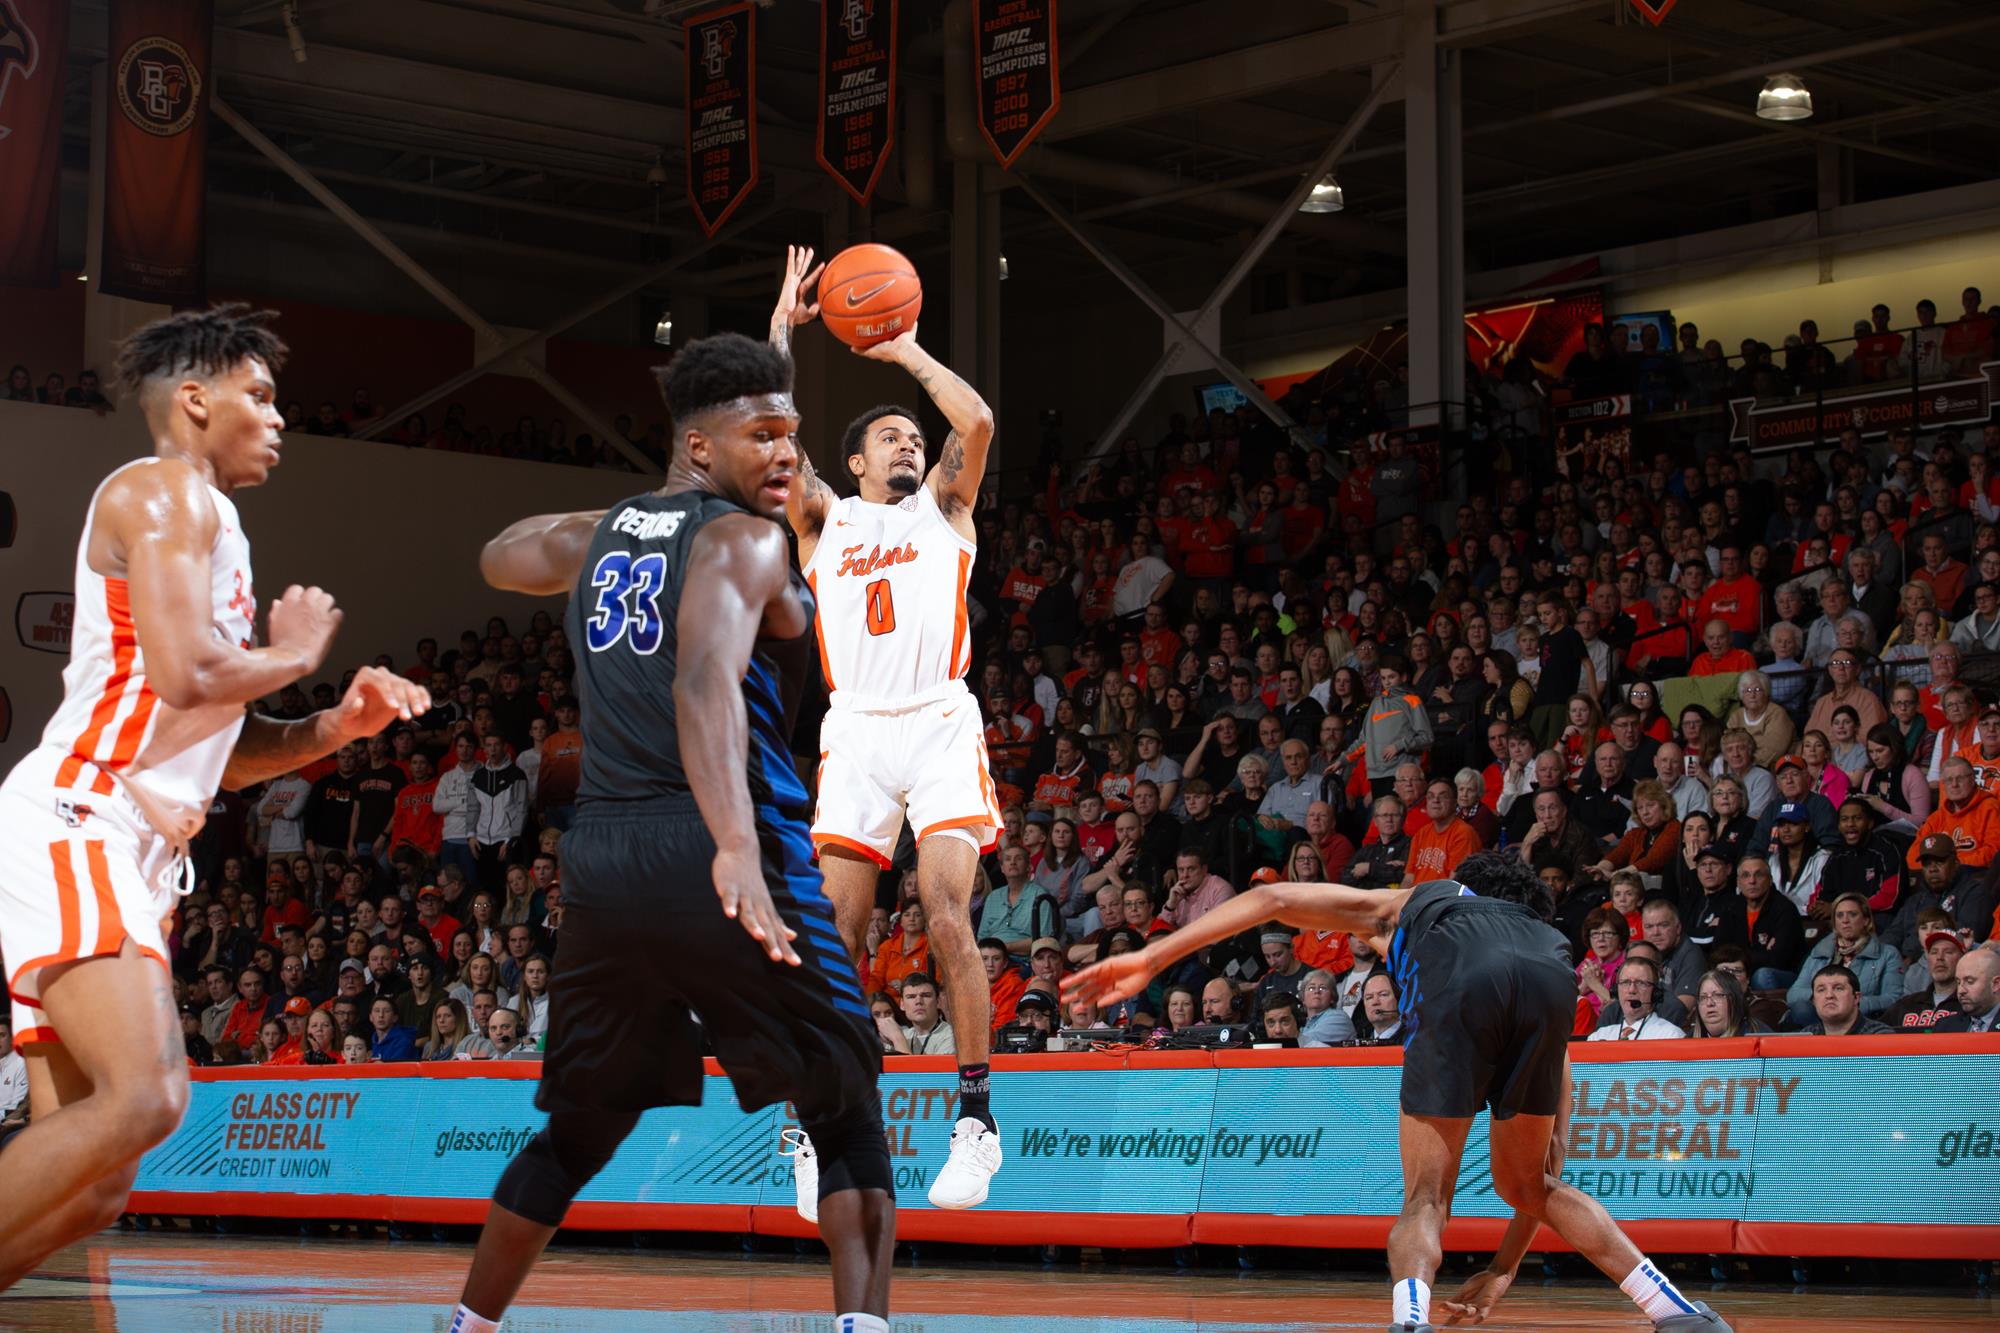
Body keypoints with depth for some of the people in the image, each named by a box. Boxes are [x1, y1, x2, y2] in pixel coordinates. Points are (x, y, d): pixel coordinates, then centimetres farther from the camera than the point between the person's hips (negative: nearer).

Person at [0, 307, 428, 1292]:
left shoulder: (203, 519, 26)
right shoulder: (164, 490, -4)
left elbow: (213, 754, 28)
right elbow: (187, 674, -20)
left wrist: (338, 726, 13)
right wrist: (294, 654, -1)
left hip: (120, 851, 10)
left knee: (91, 1183, 4)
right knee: (145, 1096, -28)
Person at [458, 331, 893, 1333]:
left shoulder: (596, 536, 16)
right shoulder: (742, 542, -6)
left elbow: (500, 559, 39)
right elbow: (706, 682, -25)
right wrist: (737, 848, -37)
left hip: (601, 857, 6)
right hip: (714, 853, -6)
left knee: (575, 1130, 21)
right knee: (847, 1114, 7)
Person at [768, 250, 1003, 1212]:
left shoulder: (942, 507, 17)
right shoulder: (823, 520, 20)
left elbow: (976, 422, -1)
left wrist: (906, 351, 9)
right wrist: (782, 330, 10)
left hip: (939, 724, -2)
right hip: (855, 732, 2)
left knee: (948, 915, -15)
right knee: (838, 928, -4)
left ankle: (976, 1119, -11)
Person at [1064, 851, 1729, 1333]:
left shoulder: (1410, 904, 44)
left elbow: (1273, 900, 31)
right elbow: (1547, 1167, 44)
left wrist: (1150, 959, 26)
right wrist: (1505, 1267, 50)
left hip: (1458, 987, -3)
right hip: (1552, 981, 3)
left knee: (1425, 1200, 8)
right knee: (1525, 1182, 27)